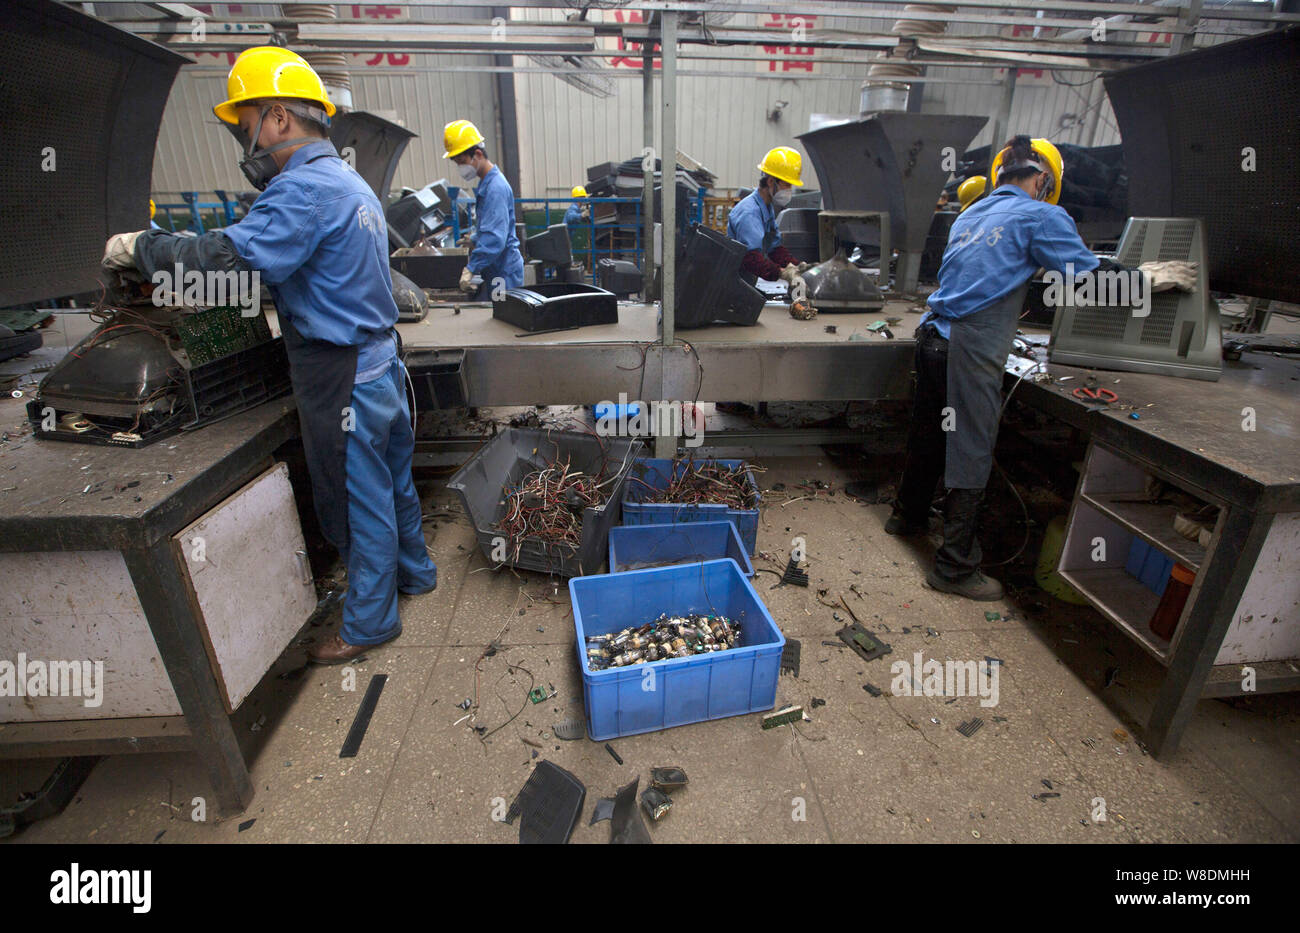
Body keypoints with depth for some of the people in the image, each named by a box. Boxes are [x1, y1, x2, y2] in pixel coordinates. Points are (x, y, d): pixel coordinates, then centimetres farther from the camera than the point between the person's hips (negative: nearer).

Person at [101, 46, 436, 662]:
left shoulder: (305, 188, -18)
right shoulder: (349, 182, 15)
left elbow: (227, 259, -26)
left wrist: (141, 247, -11)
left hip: (342, 380, -9)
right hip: (379, 362, 9)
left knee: (358, 501, 3)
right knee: (389, 479, 21)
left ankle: (369, 623, 19)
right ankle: (412, 571, 40)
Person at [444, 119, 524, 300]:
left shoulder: (496, 188, -18)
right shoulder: (485, 183, 15)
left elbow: (494, 239, -27)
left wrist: (471, 268, -26)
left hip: (503, 274, -10)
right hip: (493, 272, 10)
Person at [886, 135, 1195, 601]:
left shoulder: (971, 214, 19)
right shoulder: (1041, 216, -2)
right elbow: (1090, 276, -5)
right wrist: (1149, 277, 12)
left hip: (934, 337, 8)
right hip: (971, 353, -7)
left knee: (929, 436, 21)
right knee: (970, 456, -2)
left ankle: (908, 515, 38)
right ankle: (954, 566, 6)